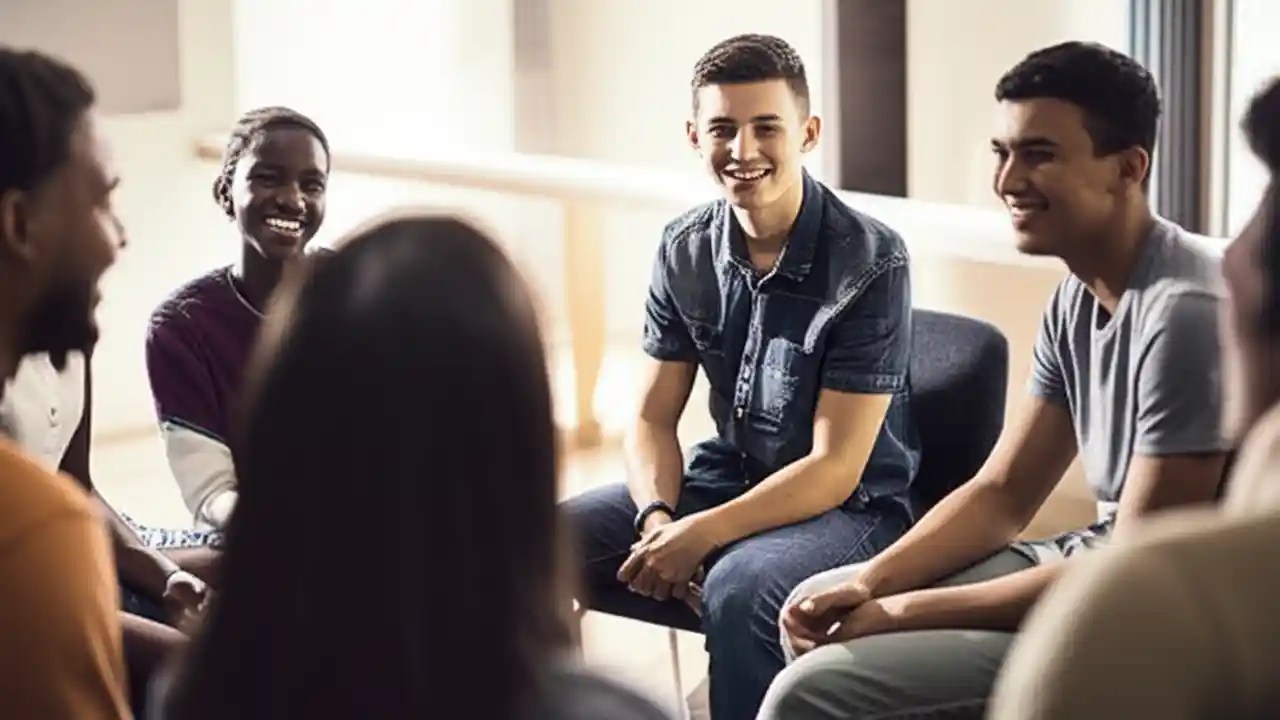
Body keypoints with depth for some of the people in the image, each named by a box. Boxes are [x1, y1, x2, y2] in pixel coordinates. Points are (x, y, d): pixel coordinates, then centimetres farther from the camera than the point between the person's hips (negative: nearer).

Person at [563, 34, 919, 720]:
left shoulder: (870, 260, -19)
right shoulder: (685, 249, -1)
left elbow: (836, 467, -20)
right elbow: (654, 418, 3)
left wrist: (700, 536, -28)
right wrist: (658, 519, -18)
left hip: (848, 507, -5)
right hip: (725, 478, 6)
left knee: (738, 589, -36)